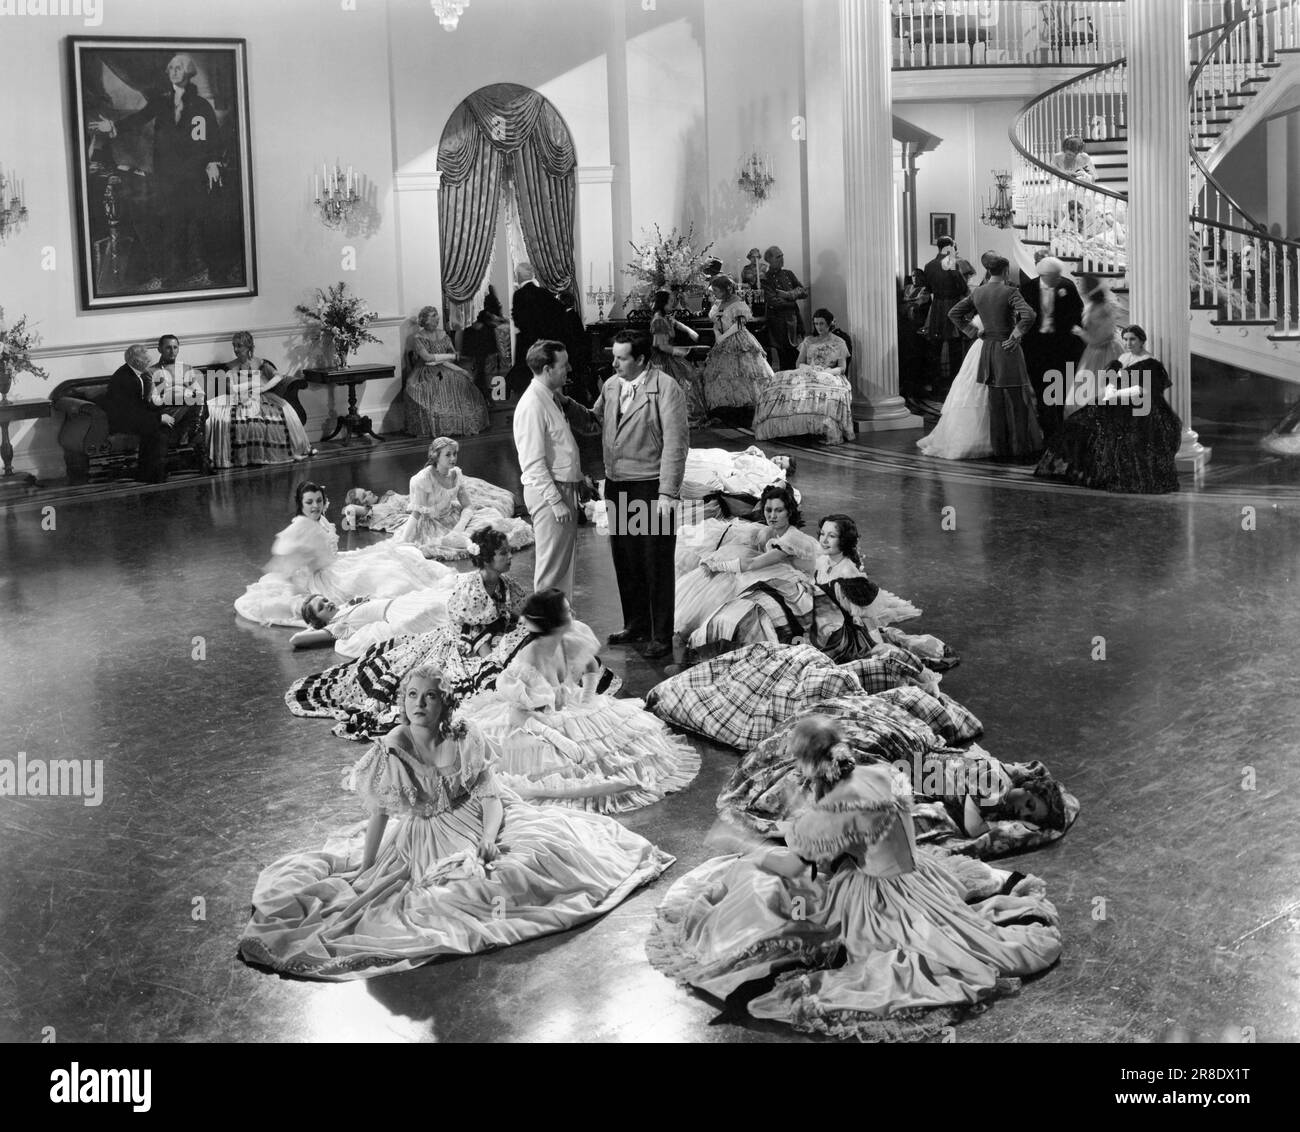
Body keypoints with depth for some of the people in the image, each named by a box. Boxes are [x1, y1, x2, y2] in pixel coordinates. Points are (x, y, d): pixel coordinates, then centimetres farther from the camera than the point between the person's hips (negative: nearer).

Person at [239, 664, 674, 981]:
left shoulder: (465, 738, -9)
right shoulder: (391, 750, -11)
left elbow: (491, 795, -9)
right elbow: (379, 815, -4)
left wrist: (489, 839, -26)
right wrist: (363, 872, -5)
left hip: (477, 824, 1)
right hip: (425, 838, -1)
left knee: (547, 847, -18)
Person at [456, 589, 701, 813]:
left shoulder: (571, 642, -11)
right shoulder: (527, 664, -31)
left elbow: (591, 668, 13)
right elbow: (519, 714, -27)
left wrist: (588, 700, 3)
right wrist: (559, 739, -29)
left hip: (572, 710, 7)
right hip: (539, 724, -7)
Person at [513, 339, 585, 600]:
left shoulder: (551, 398, 13)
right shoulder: (532, 406, -18)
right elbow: (534, 463, -21)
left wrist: (579, 478, 18)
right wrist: (555, 500, -23)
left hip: (565, 488, 10)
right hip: (548, 492, -10)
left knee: (565, 561, 16)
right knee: (552, 566, -5)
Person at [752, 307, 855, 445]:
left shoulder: (839, 342, 13)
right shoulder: (808, 340, 22)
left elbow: (842, 368, 4)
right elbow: (799, 362, 17)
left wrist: (828, 371, -16)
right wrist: (806, 368, -7)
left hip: (829, 376, -3)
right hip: (807, 374, 3)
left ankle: (829, 431, -46)